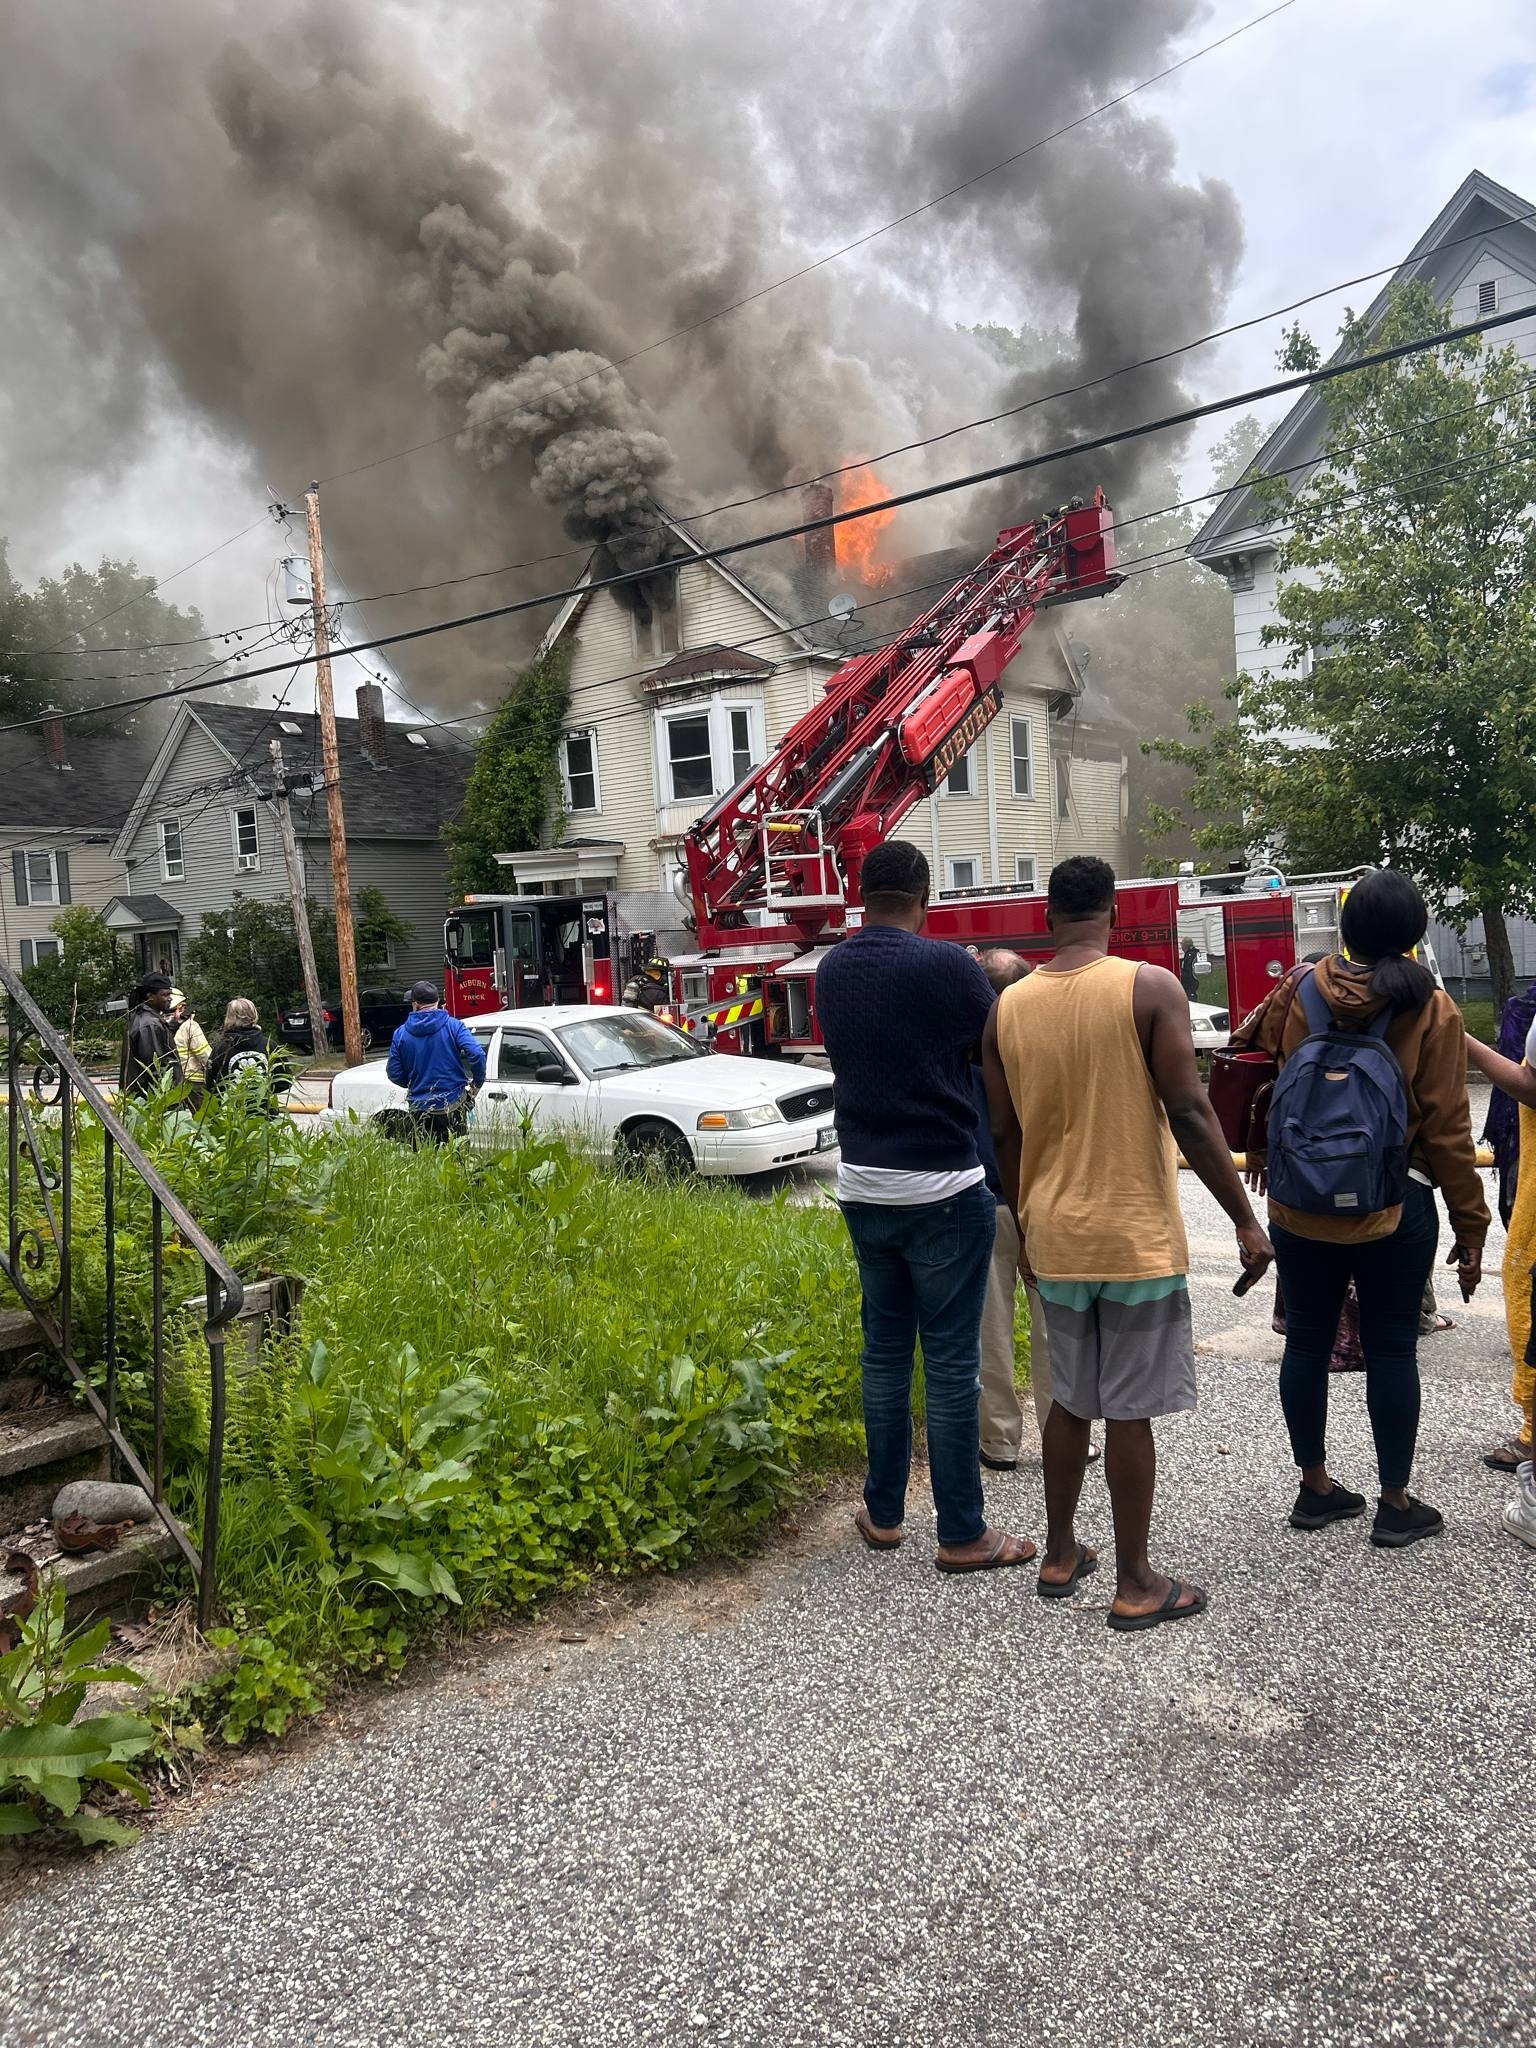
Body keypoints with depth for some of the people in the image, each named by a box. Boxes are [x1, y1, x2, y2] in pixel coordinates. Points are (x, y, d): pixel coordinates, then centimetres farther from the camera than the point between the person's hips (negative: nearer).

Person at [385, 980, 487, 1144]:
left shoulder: (401, 1033, -1)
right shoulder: (453, 1026, -6)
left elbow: (394, 1073, 2)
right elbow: (476, 1055, -18)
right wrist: (477, 1084, -3)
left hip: (420, 1109, 1)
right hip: (452, 1105, -1)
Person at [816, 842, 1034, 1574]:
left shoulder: (831, 970, 4)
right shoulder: (944, 965, -14)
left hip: (862, 1187, 6)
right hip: (941, 1190, -6)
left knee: (884, 1348, 17)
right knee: (951, 1361, 3)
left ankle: (882, 1513, 26)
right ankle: (962, 1534, 13)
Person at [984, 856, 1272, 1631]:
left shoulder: (1009, 1006, 1)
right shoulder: (1150, 988, -11)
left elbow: (1005, 1134, 6)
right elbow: (1189, 1115, -16)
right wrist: (1245, 1220, -7)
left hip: (1056, 1237, 4)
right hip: (1137, 1236, -4)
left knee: (1069, 1400, 19)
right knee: (1129, 1412, 6)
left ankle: (1060, 1555, 31)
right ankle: (1135, 1585, 18)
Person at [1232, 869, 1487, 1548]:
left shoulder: (1299, 991, -3)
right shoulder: (1433, 1010, -7)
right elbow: (1447, 1129, -7)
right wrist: (1470, 1228, 1)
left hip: (1300, 1206, 2)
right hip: (1394, 1211, -2)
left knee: (1306, 1341, 11)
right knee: (1390, 1350, 8)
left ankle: (1314, 1487, 24)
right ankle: (1396, 1504, 18)